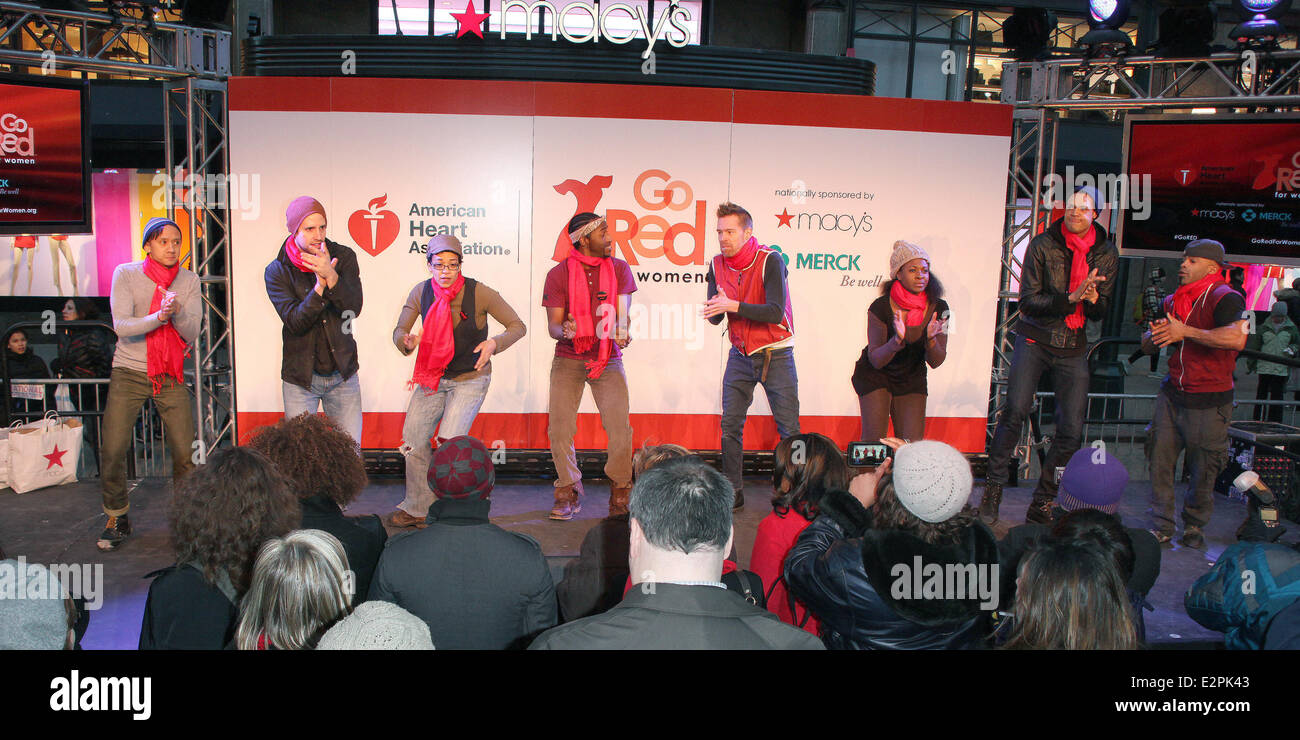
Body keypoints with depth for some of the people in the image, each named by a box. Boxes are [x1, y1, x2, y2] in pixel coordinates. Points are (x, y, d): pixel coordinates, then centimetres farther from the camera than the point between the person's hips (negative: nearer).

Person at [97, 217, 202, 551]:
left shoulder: (189, 280, 3)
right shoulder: (126, 274, -3)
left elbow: (192, 332, -5)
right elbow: (121, 326, -12)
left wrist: (177, 311, -25)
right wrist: (157, 317, -29)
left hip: (172, 376, 1)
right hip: (129, 373, -1)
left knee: (185, 452, -6)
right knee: (112, 450, -6)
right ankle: (117, 519, 16)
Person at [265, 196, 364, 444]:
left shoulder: (343, 257, 0)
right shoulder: (277, 271, -3)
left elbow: (354, 308, -11)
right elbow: (295, 321, -14)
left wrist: (331, 276, -26)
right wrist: (320, 285, -25)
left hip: (342, 372, 1)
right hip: (300, 377, -1)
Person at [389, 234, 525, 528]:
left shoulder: (479, 293, -17)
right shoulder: (421, 292, -6)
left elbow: (517, 326, -10)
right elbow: (399, 330, 2)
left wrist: (494, 343, -28)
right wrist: (407, 341, -22)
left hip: (470, 378, -4)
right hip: (433, 377, 5)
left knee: (448, 443, -17)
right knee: (413, 436, 3)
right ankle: (417, 508, 21)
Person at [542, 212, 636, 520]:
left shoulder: (619, 268, 3)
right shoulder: (559, 274, -3)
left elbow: (622, 313, -2)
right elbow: (553, 324, -5)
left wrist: (621, 332, -25)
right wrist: (564, 331, -28)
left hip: (608, 360, 1)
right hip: (568, 360, 0)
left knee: (620, 429, -11)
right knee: (559, 428, -8)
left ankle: (619, 495, 10)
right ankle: (568, 493, 13)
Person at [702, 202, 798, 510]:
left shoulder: (770, 260, -15)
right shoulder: (717, 265, 1)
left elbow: (775, 313, -23)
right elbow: (715, 317, 1)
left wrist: (733, 305, -30)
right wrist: (716, 307, -23)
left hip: (776, 354, -4)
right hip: (740, 355, 5)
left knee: (789, 429, -3)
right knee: (730, 425, 2)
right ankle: (733, 492, 14)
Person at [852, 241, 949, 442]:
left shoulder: (938, 308, -11)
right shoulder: (881, 307, -20)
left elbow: (935, 362, -9)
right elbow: (875, 360, -20)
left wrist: (931, 338, -29)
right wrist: (897, 340, -38)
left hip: (912, 379, 3)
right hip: (875, 377, -3)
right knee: (873, 441, -7)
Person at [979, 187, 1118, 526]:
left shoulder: (1106, 253, 5)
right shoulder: (1043, 245, -4)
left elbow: (1102, 312, 8)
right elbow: (1028, 301, -9)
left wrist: (1093, 300, -16)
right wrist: (1070, 298, -22)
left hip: (1074, 346, 3)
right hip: (1035, 339, -3)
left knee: (1071, 430, -2)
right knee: (1015, 411, -17)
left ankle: (1042, 504, 12)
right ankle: (993, 488, 0)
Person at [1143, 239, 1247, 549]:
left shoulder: (1225, 298, -11)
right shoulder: (1173, 301, 12)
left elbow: (1236, 338, -31)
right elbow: (1147, 346, 20)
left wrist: (1184, 332, -23)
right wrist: (1154, 335, -5)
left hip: (1209, 401, -6)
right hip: (1172, 393, 6)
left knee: (1203, 470, 4)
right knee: (1160, 459, 1)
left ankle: (1194, 526, 24)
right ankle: (1161, 527, 11)